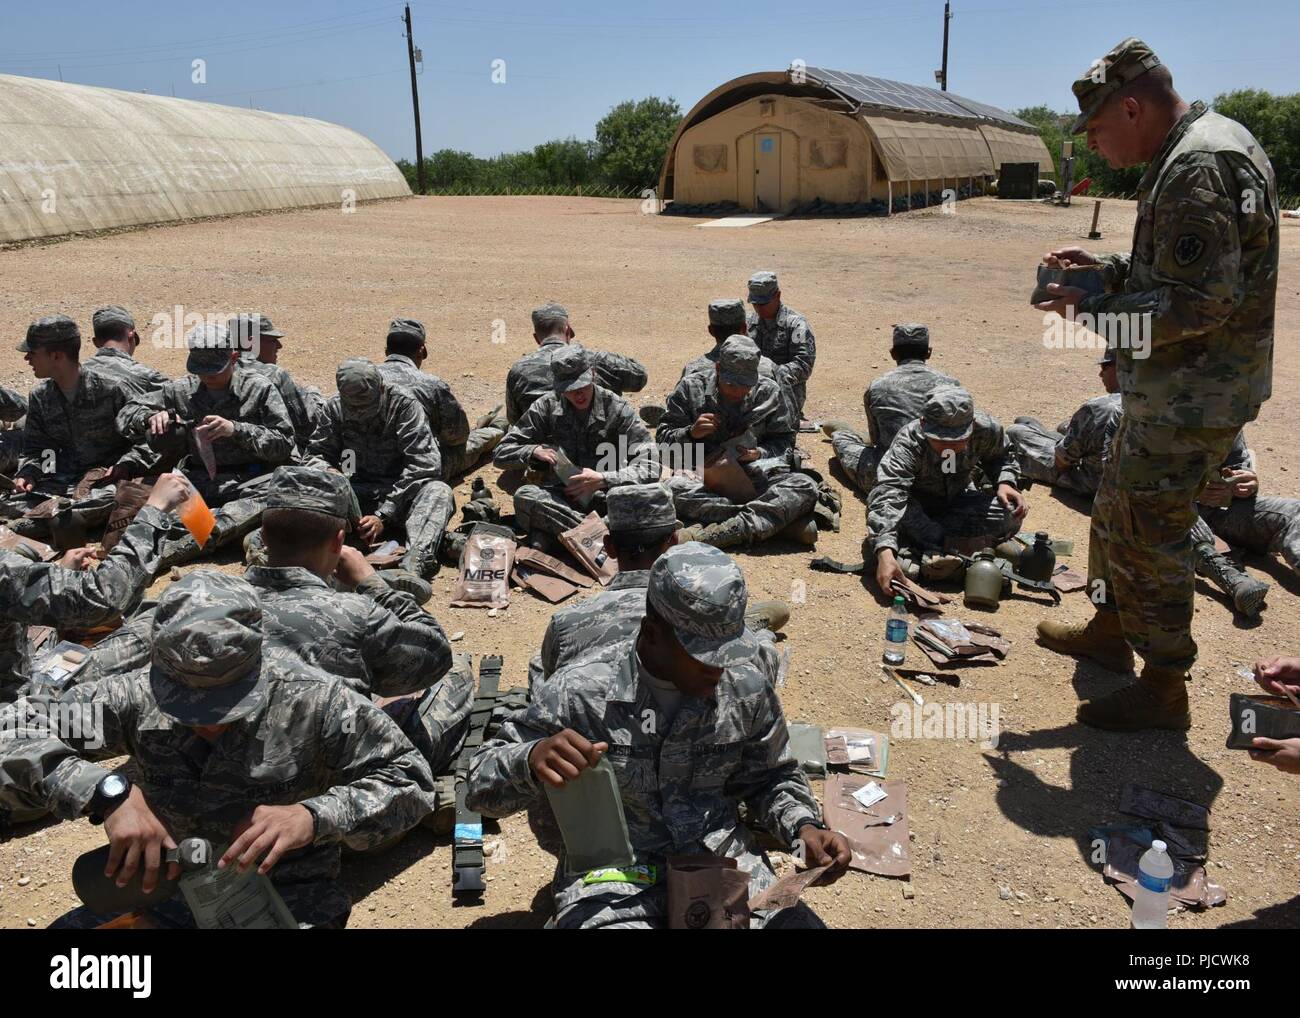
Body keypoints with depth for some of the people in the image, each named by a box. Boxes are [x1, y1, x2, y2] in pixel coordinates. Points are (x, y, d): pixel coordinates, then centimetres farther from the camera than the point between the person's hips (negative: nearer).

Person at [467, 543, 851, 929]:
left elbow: (770, 779, 16)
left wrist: (805, 827, -5)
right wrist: (532, 760, -30)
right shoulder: (579, 694, -14)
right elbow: (482, 787, -8)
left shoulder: (748, 688, -2)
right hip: (611, 878, -4)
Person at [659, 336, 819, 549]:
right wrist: (691, 433, -14)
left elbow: (785, 443, 12)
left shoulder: (769, 392, 7)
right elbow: (663, 440, 7)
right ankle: (781, 519, -37)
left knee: (805, 486, -27)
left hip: (756, 477, 1)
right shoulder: (691, 388, 4)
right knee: (673, 488, -36)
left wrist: (760, 454, -10)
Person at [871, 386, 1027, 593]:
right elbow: (886, 496, -49)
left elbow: (1000, 456, 2)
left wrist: (1005, 483, -21)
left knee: (1010, 516, -23)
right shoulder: (909, 442, -36)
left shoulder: (986, 430, -24)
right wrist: (885, 552, -63)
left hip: (957, 497, 4)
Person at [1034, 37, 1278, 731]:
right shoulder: (1208, 146, 11)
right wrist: (1109, 267, 9)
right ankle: (1108, 628, 39)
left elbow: (1198, 303, -27)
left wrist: (1092, 310, -18)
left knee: (1148, 531, -1)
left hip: (1190, 397, -11)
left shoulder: (1198, 167, -23)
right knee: (1117, 507, 21)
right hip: (1179, 387, 11)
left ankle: (1164, 687, 13)